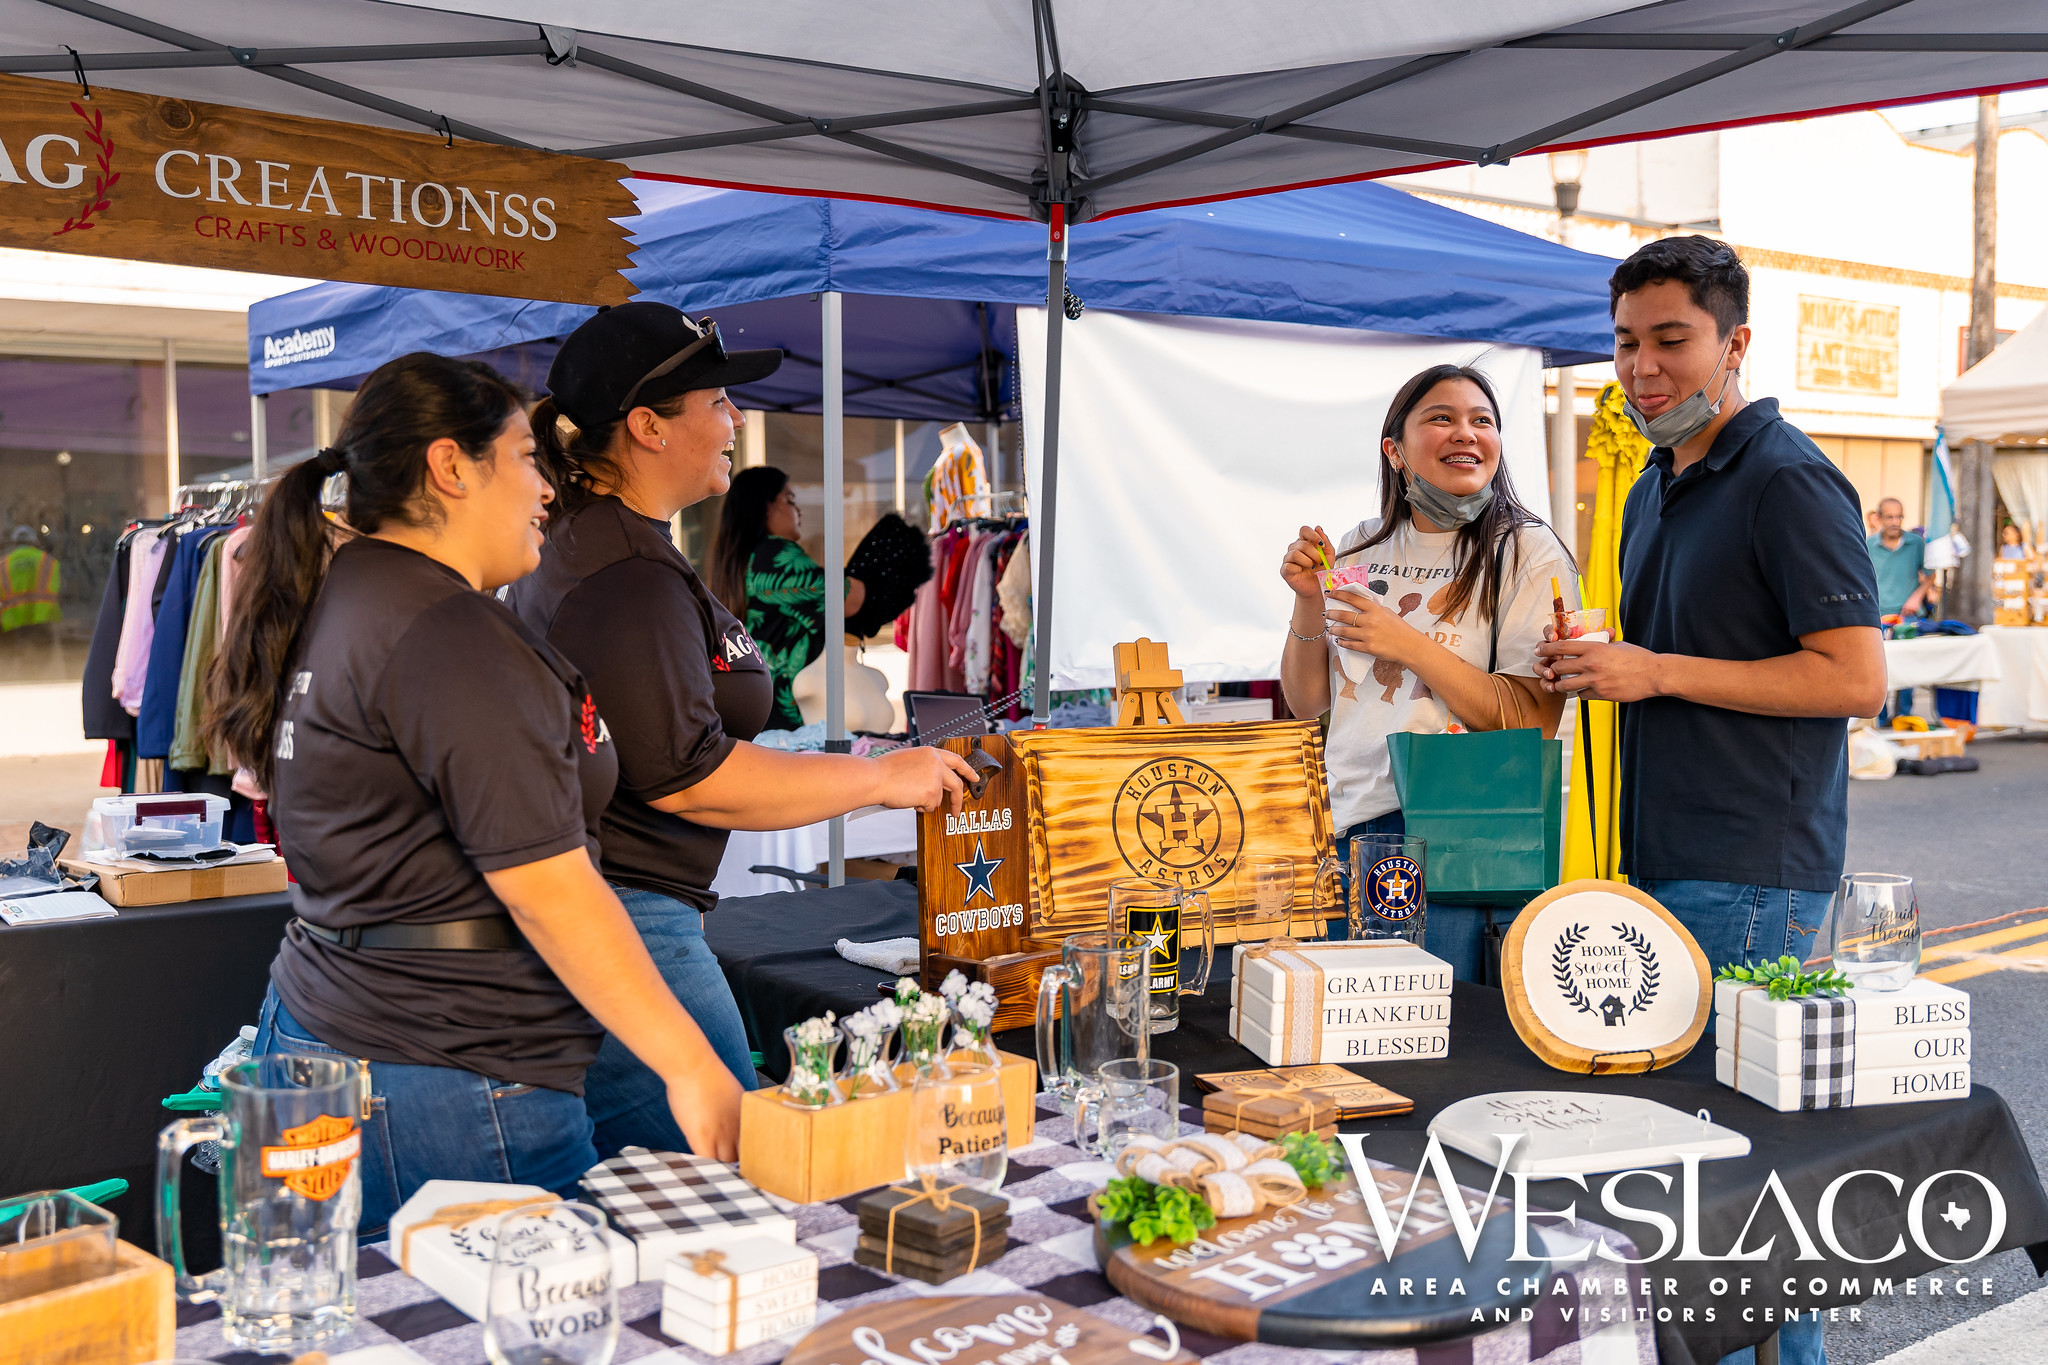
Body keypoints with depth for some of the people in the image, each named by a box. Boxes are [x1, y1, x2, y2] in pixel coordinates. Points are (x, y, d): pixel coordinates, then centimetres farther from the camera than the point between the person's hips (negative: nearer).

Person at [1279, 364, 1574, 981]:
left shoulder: (1528, 554, -3)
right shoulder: (1358, 550, 10)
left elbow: (1534, 723, -12)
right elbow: (1307, 703, 13)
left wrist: (1409, 645, -16)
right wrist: (1309, 601, -3)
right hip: (1343, 823, 5)